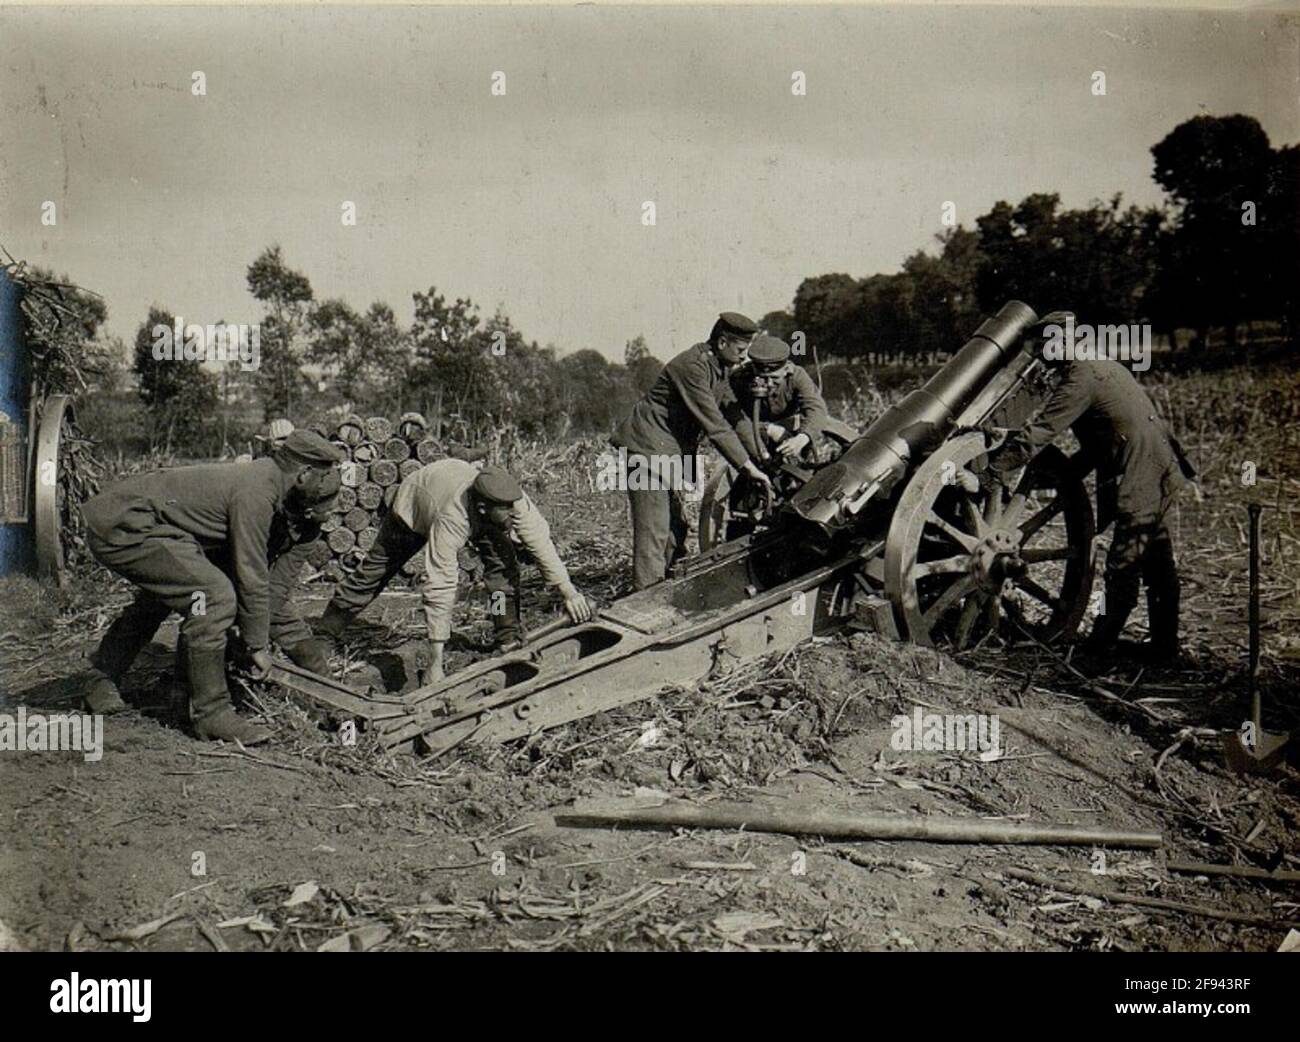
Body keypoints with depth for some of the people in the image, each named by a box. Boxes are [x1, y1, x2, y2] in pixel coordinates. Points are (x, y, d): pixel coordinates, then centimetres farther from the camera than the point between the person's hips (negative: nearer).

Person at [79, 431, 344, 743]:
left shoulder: (258, 474, 12)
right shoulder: (256, 493, -19)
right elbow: (252, 577, -17)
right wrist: (258, 646, -6)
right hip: (124, 528, -11)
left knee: (158, 597, 33)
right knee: (213, 596, -19)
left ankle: (101, 681, 49)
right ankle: (211, 712, -10)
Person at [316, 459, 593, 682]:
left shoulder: (513, 500, -38)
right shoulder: (451, 520, -48)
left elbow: (540, 541, -29)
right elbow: (439, 587, -48)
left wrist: (569, 592, -34)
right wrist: (435, 663, -48)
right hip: (413, 503, -4)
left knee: (502, 559, -17)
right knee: (375, 569, 8)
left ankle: (509, 639, -7)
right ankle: (325, 632, 25)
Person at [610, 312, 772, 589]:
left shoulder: (719, 367, 9)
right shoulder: (692, 366, -22)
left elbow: (729, 411, 16)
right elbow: (713, 424, -25)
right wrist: (747, 466, -24)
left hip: (669, 452, 10)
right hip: (648, 447, -10)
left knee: (676, 527, 14)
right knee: (653, 531, -12)